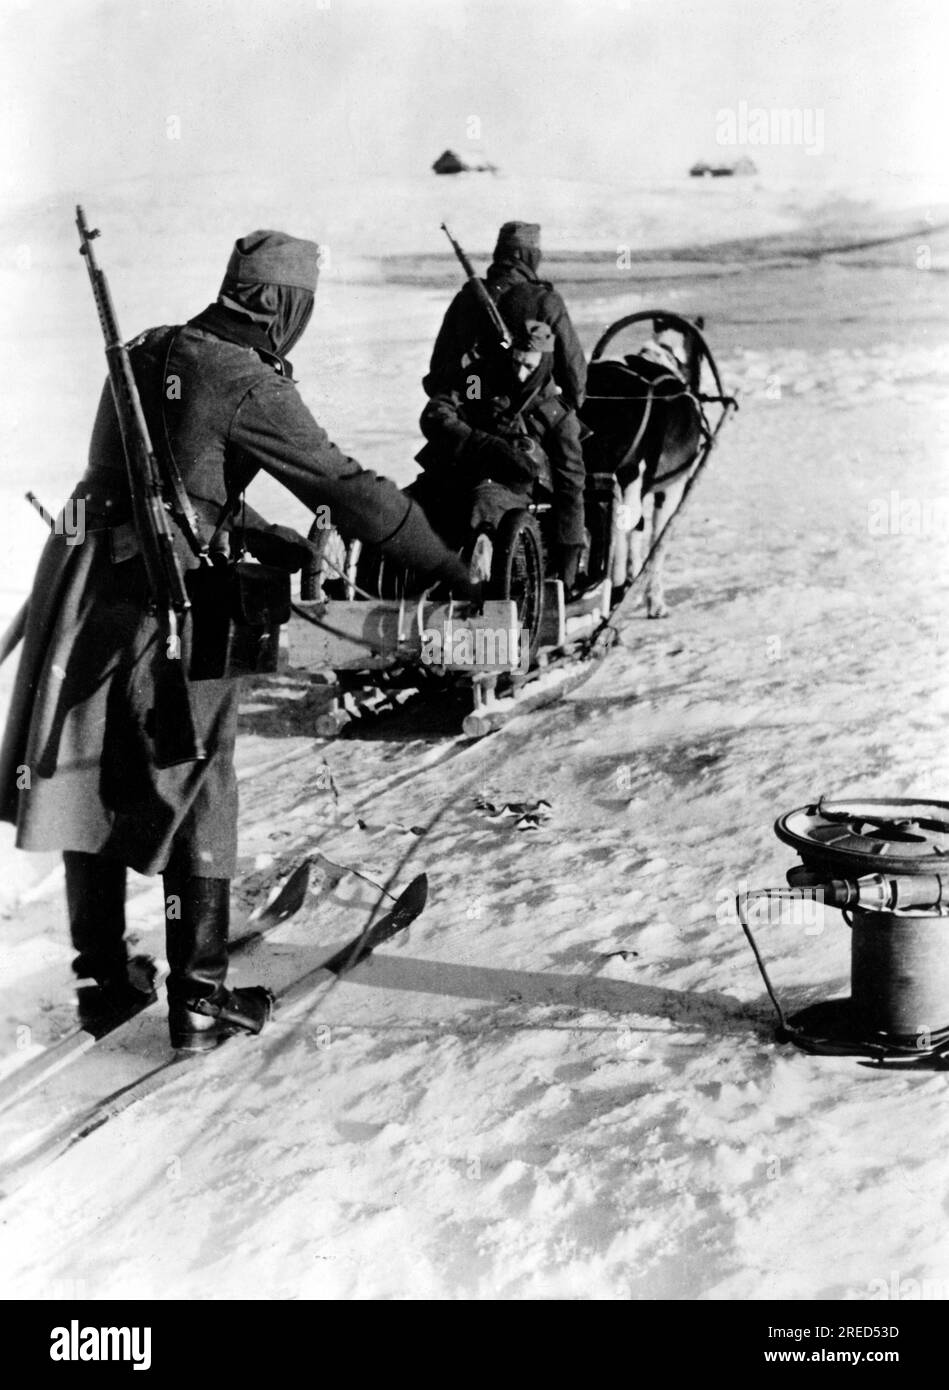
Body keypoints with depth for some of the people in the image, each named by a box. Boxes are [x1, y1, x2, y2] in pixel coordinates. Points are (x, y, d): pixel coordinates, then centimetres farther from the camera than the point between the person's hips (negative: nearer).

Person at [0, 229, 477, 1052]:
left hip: (81, 583, 7)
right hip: (168, 604, -7)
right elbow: (346, 487, -12)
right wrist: (448, 568, -6)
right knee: (192, 798, 6)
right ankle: (199, 999, 14)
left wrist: (272, 542, 26)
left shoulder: (148, 354, 11)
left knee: (88, 790, 14)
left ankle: (105, 981, 26)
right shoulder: (248, 386, -12)